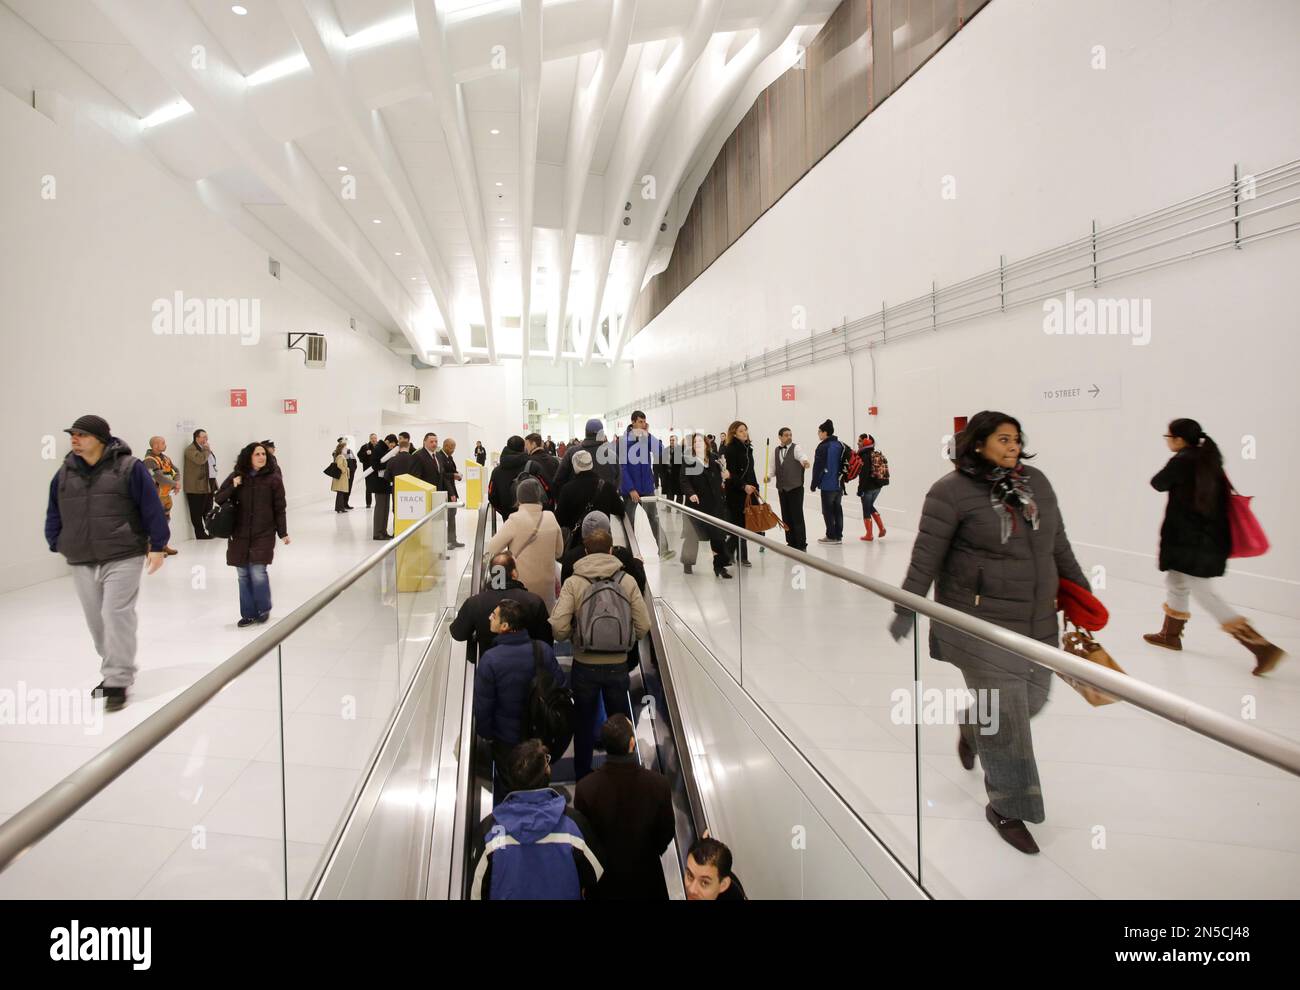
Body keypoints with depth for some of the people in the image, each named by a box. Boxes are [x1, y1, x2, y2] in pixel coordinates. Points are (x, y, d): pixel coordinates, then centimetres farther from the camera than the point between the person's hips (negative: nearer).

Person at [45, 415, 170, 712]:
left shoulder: (129, 468, -8)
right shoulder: (65, 472, 7)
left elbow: (151, 507, -7)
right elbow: (54, 512, 19)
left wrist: (157, 545, -6)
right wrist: (57, 543, 13)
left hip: (122, 559, -5)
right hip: (81, 563, 6)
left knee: (116, 616, -8)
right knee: (96, 621, 12)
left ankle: (117, 682, 1)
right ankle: (115, 672, 29)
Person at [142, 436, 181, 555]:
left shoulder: (165, 458, 10)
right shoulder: (149, 461, -18)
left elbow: (175, 471, 9)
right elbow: (159, 478, -28)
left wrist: (176, 483, -10)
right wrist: (174, 484, -16)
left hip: (166, 495, 9)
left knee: (166, 520, 16)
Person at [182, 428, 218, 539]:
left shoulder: (206, 448, 20)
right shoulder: (191, 449, -10)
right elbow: (200, 459, -28)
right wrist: (207, 449, -12)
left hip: (209, 484, 9)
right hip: (197, 486, -9)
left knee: (208, 510, 15)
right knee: (197, 512, -2)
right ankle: (200, 534, 0)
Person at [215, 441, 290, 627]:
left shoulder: (273, 478, -2)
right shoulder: (237, 476, 5)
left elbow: (279, 509, 1)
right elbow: (219, 499, 9)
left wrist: (283, 533, 2)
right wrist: (233, 487, -9)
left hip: (263, 534, -3)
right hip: (240, 535, 3)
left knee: (258, 572, -9)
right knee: (243, 575, 7)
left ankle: (264, 609, 15)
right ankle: (249, 614, 21)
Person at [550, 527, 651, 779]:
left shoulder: (573, 583, -10)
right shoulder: (628, 581, -6)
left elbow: (559, 629, -16)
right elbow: (643, 626, -9)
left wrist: (574, 634, 6)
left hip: (584, 666, -1)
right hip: (618, 665, 1)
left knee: (583, 722, 20)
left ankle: (582, 775, 35)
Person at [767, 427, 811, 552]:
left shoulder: (796, 448, -5)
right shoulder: (775, 451, 11)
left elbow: (802, 456, -26)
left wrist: (805, 461, -49)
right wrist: (769, 476, -4)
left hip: (795, 488, -5)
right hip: (782, 488, 5)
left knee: (797, 516, -5)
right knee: (786, 517, 10)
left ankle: (801, 544, 3)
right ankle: (791, 542, 21)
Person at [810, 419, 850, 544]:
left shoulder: (823, 447, -14)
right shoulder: (841, 445, 9)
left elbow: (818, 467, -15)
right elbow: (846, 464, 15)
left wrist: (814, 484, -8)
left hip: (827, 485, -7)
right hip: (839, 484, 7)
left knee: (828, 511, 1)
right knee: (837, 509, 12)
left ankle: (831, 536, 3)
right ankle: (838, 535, 16)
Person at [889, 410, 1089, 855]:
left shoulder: (1035, 482, 6)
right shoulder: (952, 491, -14)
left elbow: (1058, 542, 17)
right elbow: (926, 556, -14)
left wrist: (1079, 586, 21)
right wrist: (906, 610, -15)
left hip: (1037, 620, 7)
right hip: (981, 622, -7)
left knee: (1033, 698, 15)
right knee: (1005, 715, -1)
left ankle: (972, 724, 46)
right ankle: (1004, 807, 19)